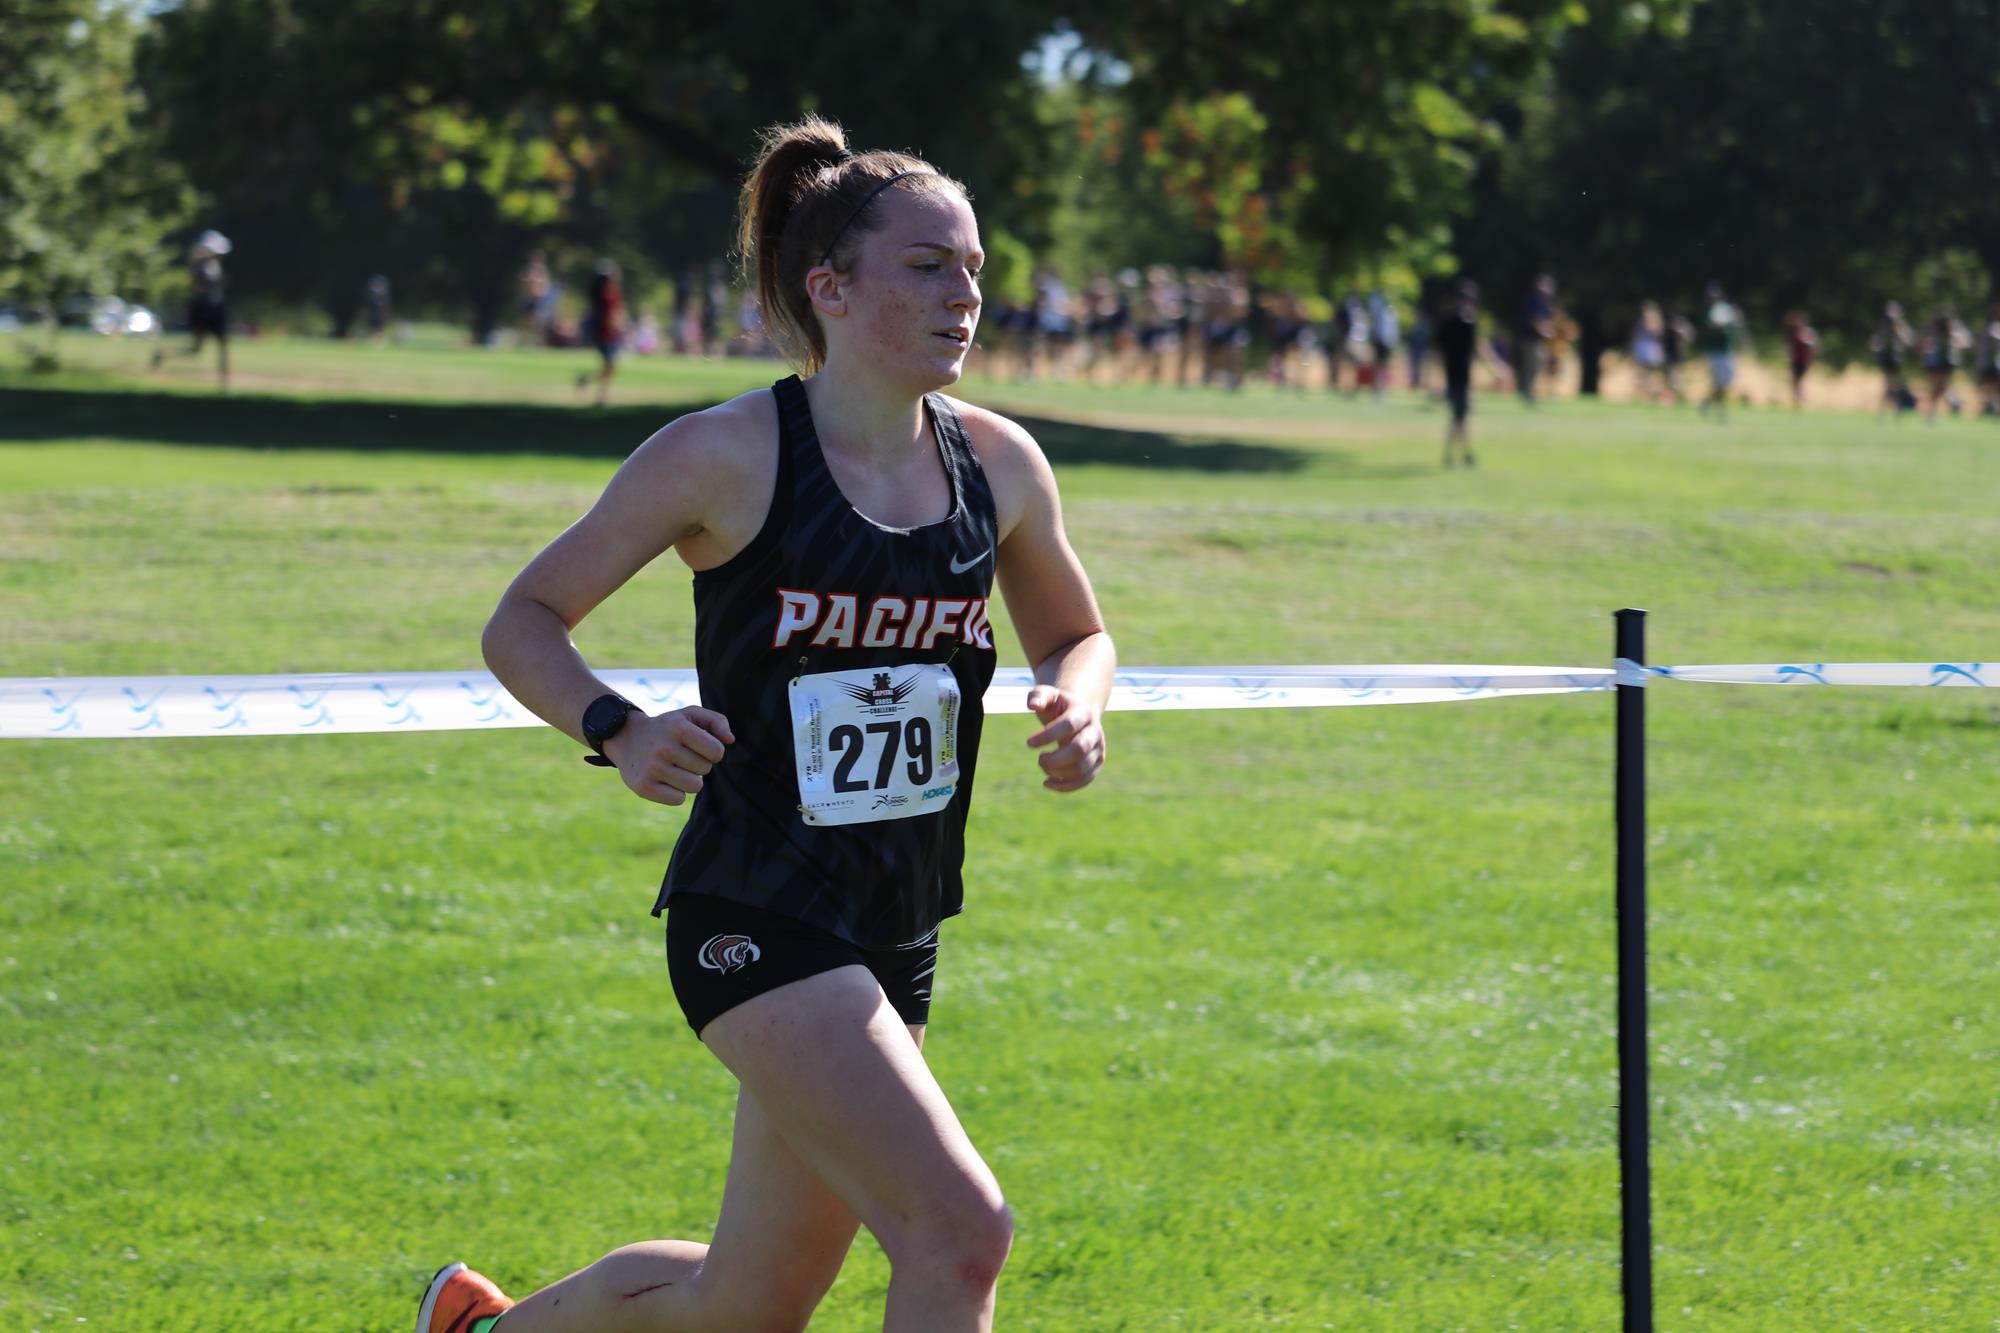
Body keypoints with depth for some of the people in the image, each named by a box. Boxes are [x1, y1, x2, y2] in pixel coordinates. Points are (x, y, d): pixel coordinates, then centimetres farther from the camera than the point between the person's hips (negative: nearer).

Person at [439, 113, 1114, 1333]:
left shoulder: (999, 465, 3)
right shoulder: (726, 458, -11)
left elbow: (1076, 634, 20)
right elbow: (524, 621, -2)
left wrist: (1078, 704, -4)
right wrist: (619, 732, -22)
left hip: (897, 934, 7)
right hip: (757, 919, -7)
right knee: (962, 1231, -23)